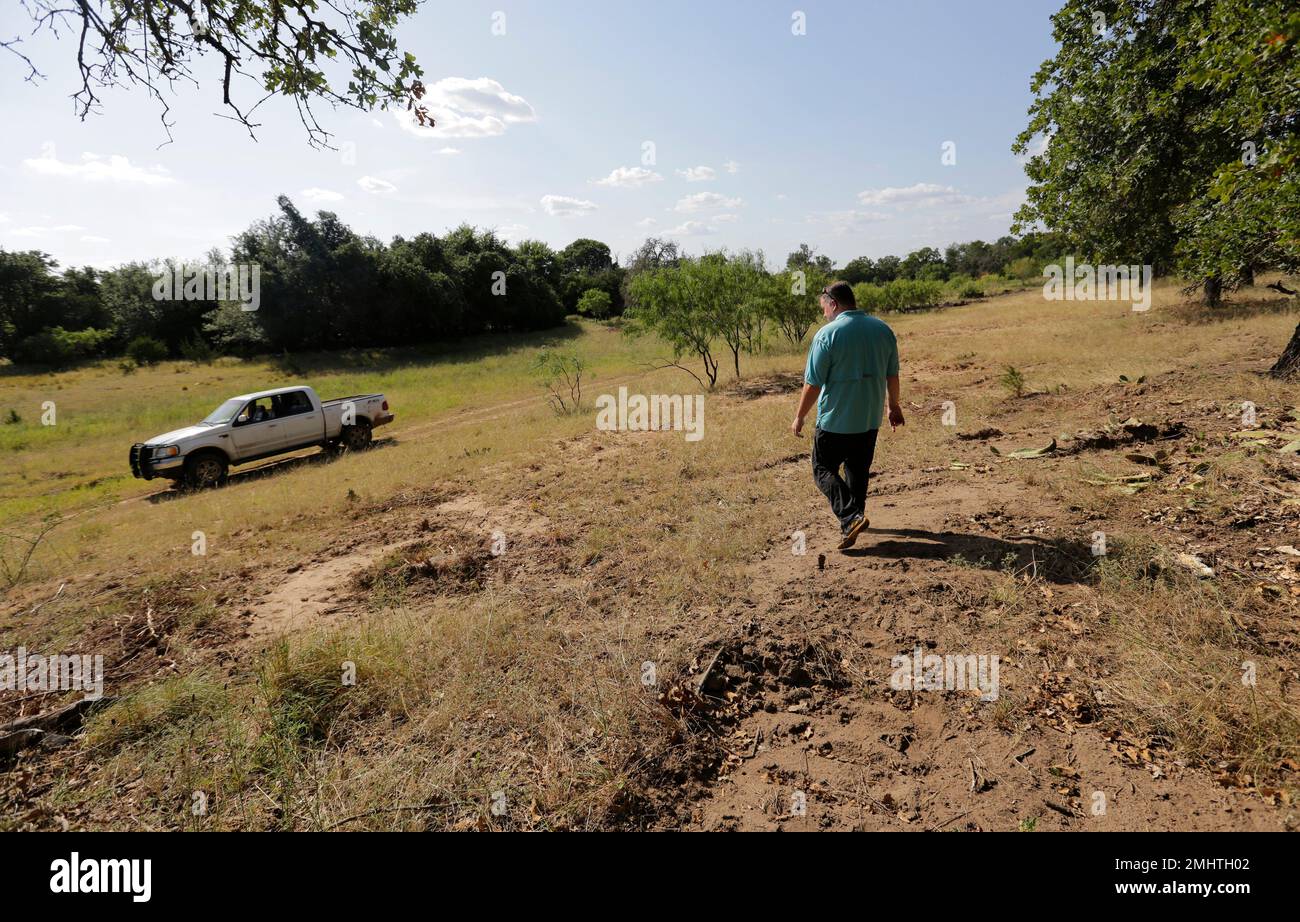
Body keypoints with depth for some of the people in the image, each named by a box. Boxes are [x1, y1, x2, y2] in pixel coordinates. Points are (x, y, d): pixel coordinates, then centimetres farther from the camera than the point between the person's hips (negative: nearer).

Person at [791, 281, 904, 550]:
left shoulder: (827, 334, -15)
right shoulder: (883, 329, 3)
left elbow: (813, 384, -15)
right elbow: (892, 375, 11)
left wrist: (799, 417, -4)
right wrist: (894, 406, 24)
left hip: (835, 420, -6)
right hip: (870, 419, 6)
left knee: (824, 470, 6)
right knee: (858, 470, 19)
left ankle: (851, 517, -10)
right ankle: (854, 517, 31)